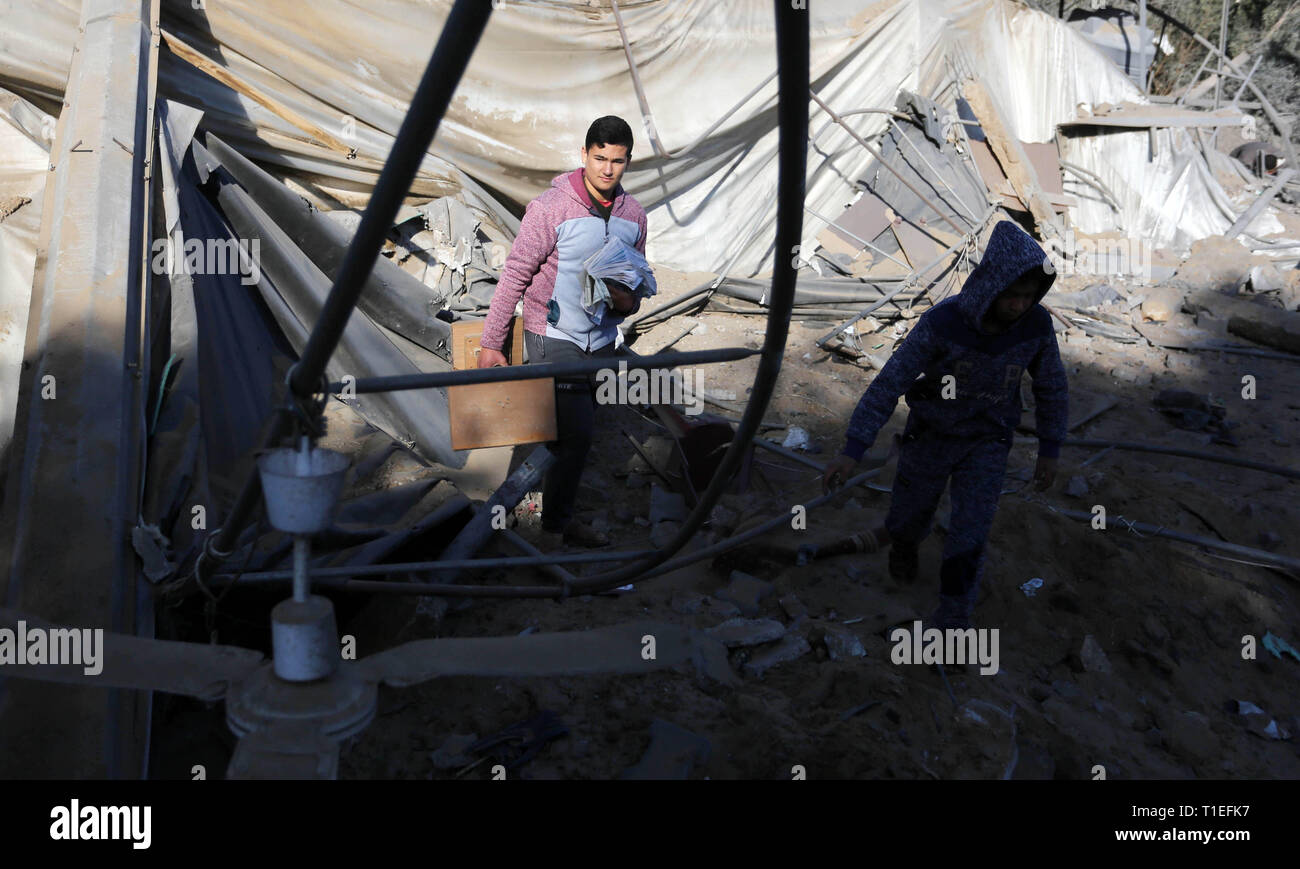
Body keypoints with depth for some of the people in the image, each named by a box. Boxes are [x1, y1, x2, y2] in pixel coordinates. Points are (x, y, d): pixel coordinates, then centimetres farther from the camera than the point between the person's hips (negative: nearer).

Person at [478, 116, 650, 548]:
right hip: (553, 337, -6)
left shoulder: (633, 214, 4)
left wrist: (627, 301, -9)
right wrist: (491, 342, -11)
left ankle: (560, 517, 27)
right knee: (575, 434, -11)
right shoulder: (552, 207, -13)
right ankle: (553, 525, 5)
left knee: (577, 434, 13)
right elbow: (515, 274, -11)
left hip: (601, 341, 6)